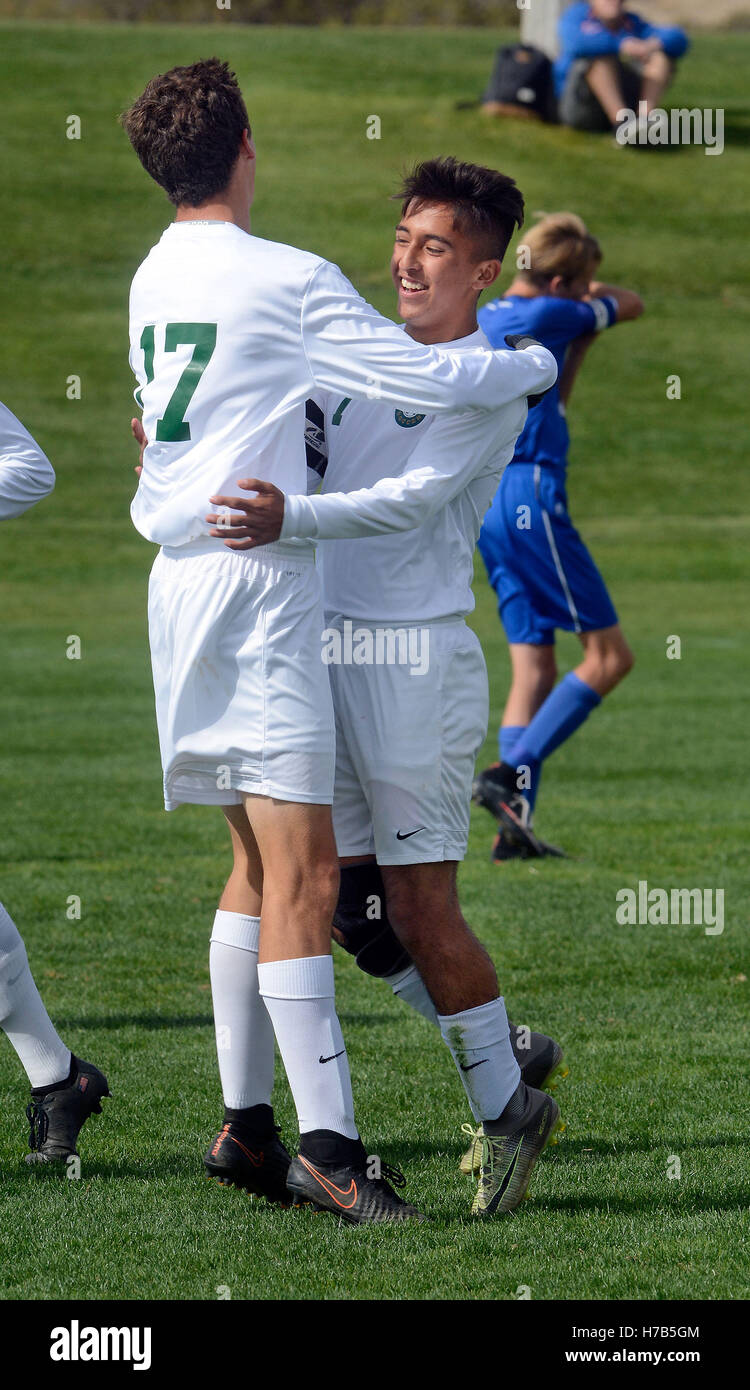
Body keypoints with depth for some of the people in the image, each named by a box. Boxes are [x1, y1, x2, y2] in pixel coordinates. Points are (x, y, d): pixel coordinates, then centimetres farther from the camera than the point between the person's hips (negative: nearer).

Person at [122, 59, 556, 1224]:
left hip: (182, 576, 9)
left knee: (259, 861, 15)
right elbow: (428, 380, -13)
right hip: (257, 585, -9)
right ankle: (328, 1145, -14)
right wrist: (536, 363, 4)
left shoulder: (154, 277, 12)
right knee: (302, 874, -11)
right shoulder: (286, 282, -13)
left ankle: (245, 1119, 15)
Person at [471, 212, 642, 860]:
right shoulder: (546, 316, -9)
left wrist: (579, 341, 15)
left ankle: (515, 825, -2)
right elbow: (631, 304, 6)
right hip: (531, 499, -9)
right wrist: (592, 298, 25)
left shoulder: (480, 322, 16)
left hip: (490, 508, 9)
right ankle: (512, 771, -16)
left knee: (535, 668, 7)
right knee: (609, 655, -6)